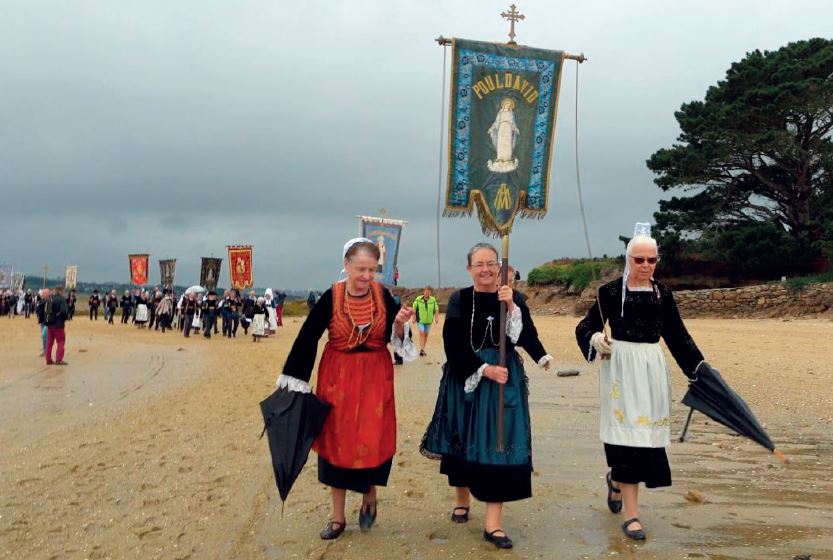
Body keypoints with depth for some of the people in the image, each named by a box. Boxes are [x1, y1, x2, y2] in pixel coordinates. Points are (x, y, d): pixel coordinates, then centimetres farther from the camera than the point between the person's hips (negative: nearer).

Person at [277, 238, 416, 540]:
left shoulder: (383, 295, -7)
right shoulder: (331, 298, -12)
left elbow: (395, 338, -2)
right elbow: (307, 339, -8)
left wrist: (400, 323, -23)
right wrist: (293, 382, -8)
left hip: (375, 378, 1)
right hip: (338, 378, 0)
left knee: (373, 440, 0)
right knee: (336, 442, 6)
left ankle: (369, 497, 31)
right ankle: (338, 517, 21)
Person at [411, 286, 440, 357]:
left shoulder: (433, 300, -5)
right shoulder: (418, 299, -8)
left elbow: (436, 309, 4)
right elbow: (414, 308, 2)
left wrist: (436, 317, -5)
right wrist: (414, 317, 1)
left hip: (428, 321, 3)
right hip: (420, 320, -2)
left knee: (426, 334, 10)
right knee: (422, 334, -13)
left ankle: (423, 349, 23)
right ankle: (421, 349, -16)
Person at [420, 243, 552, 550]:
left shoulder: (513, 297, 2)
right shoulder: (460, 300, -2)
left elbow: (525, 336, -11)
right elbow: (453, 345, -9)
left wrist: (510, 306, -23)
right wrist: (484, 369, -17)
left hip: (504, 378, 0)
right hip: (466, 378, 0)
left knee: (499, 442, -5)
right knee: (465, 439, 11)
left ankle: (493, 523, -2)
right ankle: (462, 499, 35)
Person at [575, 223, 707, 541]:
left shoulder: (662, 293, 8)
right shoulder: (611, 291, -3)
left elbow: (677, 335, 13)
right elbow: (585, 327, 0)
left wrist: (700, 367, 11)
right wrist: (595, 339, -21)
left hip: (653, 368, 4)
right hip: (622, 367, -4)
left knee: (646, 432, 7)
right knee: (627, 431, -6)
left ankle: (616, 480, 37)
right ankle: (631, 513, 2)